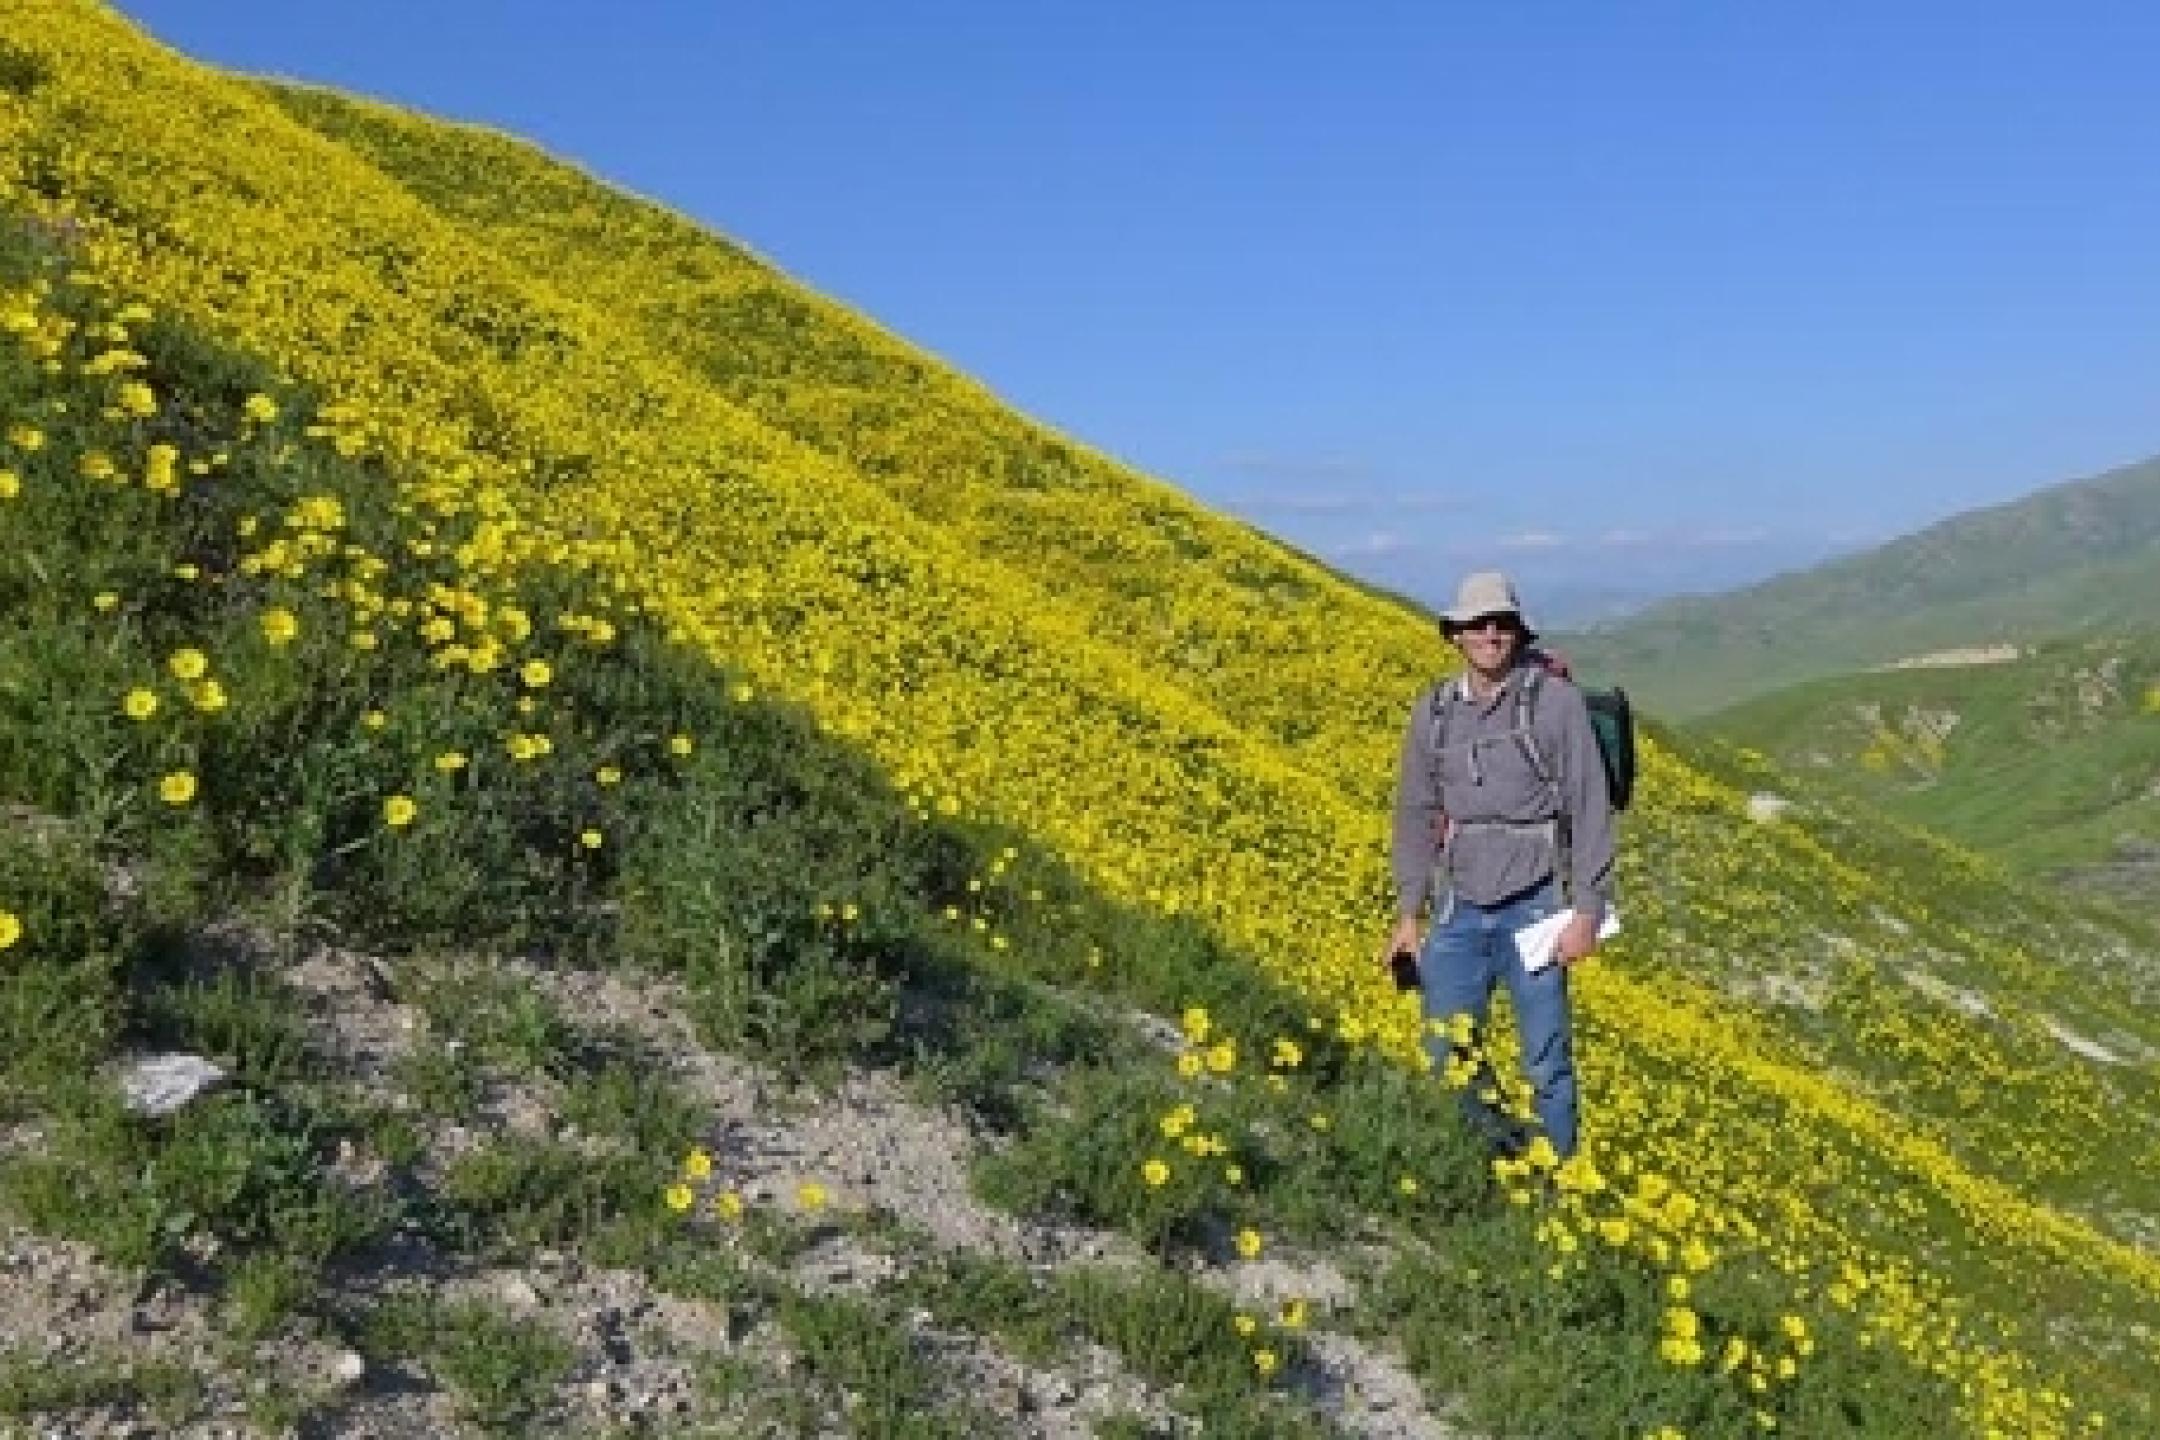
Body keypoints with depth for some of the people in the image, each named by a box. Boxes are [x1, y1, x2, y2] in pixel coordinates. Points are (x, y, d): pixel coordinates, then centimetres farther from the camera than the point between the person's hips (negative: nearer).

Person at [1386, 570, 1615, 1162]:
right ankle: (1493, 1153, 27)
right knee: (1448, 1054, 6)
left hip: (1532, 908, -4)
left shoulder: (1556, 700, -7)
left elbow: (1589, 810, -8)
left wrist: (1587, 913, -12)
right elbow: (1417, 816, 12)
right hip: (1460, 911, 4)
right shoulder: (1433, 711, 5)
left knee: (1547, 1061, 2)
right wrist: (1407, 914, 9)